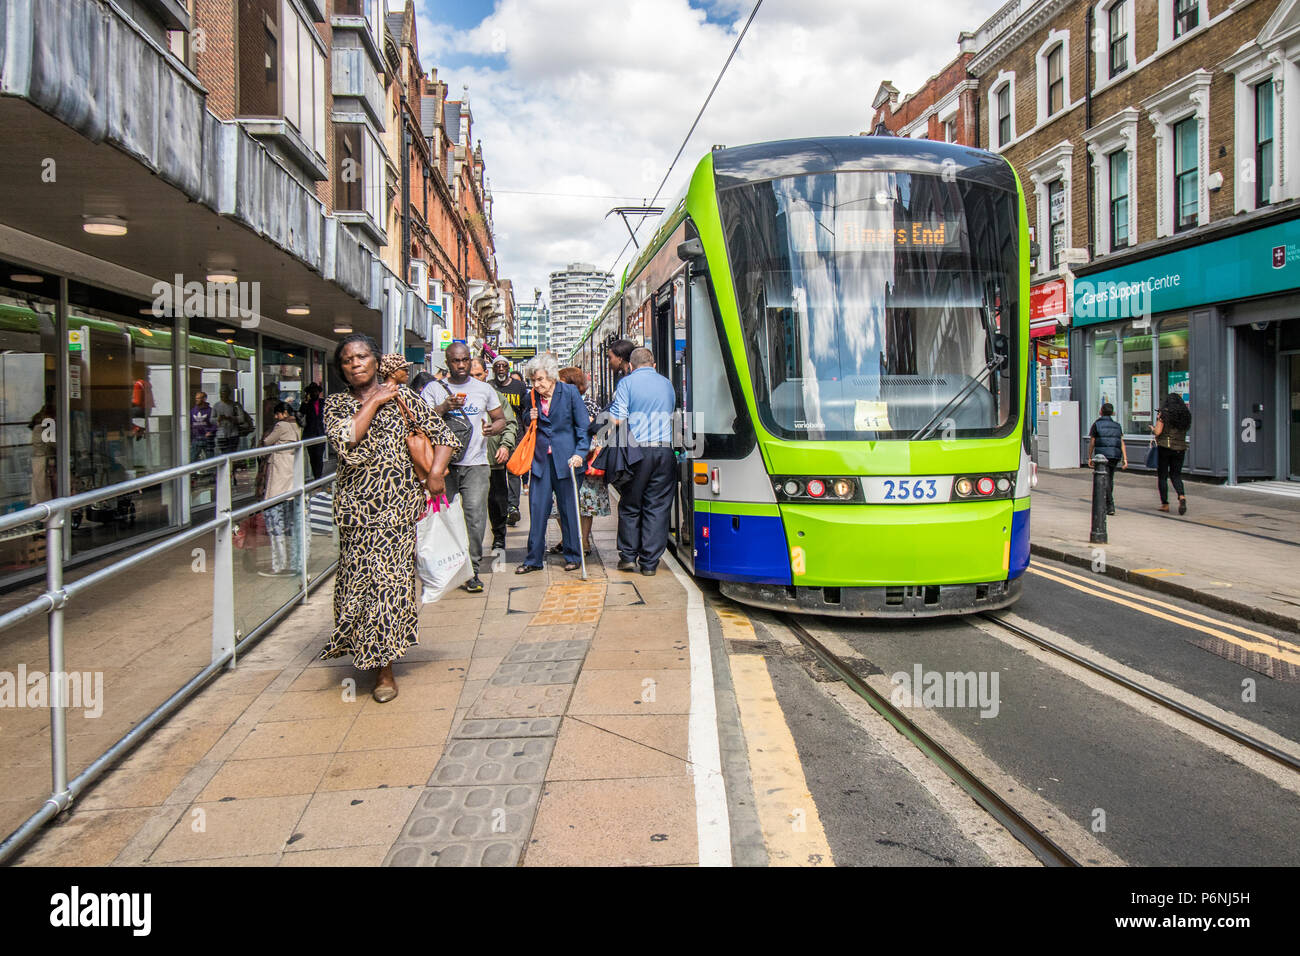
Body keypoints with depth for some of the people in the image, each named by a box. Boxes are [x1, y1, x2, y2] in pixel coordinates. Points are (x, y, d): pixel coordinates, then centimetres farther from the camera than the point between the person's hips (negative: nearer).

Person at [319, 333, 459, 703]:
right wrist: (374, 402, -7)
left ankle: (385, 668, 3)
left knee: (390, 576, -5)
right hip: (355, 503, 2)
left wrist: (436, 472, -9)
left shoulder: (403, 396, 6)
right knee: (358, 576, 4)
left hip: (398, 502, -2)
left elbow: (443, 436, 6)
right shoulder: (336, 404, 9)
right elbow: (346, 442, -11)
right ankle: (369, 652, 25)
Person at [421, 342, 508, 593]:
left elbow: (501, 419, 19)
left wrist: (494, 427, -4)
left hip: (475, 464, 0)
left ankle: (471, 571, -6)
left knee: (475, 514, -13)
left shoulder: (484, 389, 14)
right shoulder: (434, 389, 9)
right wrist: (443, 408, -16)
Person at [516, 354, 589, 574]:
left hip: (565, 458, -3)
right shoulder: (532, 397, 7)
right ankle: (534, 559, 9)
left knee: (568, 508, 4)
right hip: (541, 458, 3)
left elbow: (583, 426, -4)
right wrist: (529, 419, -2)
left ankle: (573, 556, 16)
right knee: (537, 508, 2)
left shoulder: (570, 393, -4)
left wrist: (580, 453, -14)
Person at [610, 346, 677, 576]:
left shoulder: (627, 382, 0)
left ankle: (628, 556, 15)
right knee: (657, 507, 5)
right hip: (665, 449, 3)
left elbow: (616, 419, -8)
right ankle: (649, 562, 6)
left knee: (630, 505, 10)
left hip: (637, 450, -3)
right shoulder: (666, 383, 14)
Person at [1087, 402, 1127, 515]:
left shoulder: (1097, 424, 1)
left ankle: (1110, 506, -15)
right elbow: (1122, 443, 7)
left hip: (1102, 455, -5)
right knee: (1110, 479, 17)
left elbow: (1092, 443, 0)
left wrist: (1089, 458, 7)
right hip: (1115, 456, 5)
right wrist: (1125, 459, 4)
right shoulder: (1117, 425, 13)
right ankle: (1106, 504, 26)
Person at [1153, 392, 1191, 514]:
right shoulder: (1185, 415, 7)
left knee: (1162, 476, 7)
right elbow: (1183, 432, 14)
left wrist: (1155, 425, 10)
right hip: (1180, 448, 4)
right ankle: (1182, 496, -14)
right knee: (1176, 475, 11)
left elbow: (1158, 432, -12)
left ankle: (1165, 504, 8)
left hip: (1164, 448, -4)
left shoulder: (1164, 413, -6)